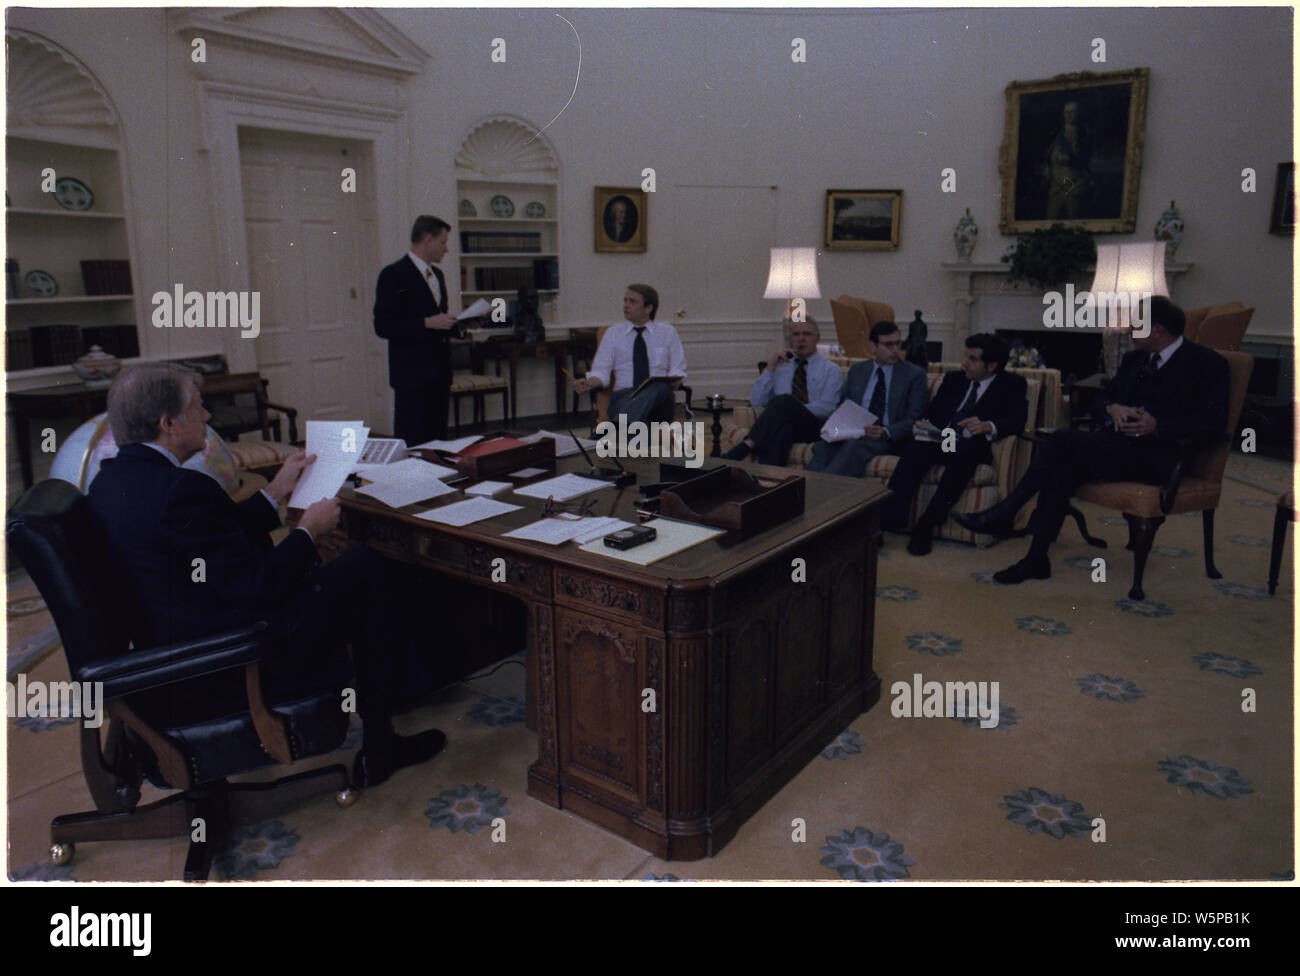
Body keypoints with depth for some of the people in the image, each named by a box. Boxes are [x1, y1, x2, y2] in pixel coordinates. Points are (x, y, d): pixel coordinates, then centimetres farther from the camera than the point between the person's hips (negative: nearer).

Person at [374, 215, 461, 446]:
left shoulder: (436, 275, 17)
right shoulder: (394, 275, -8)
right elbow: (383, 327, -14)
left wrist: (458, 324, 7)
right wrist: (427, 323, -19)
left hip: (439, 372, 8)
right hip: (412, 374, -8)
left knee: (437, 439, 9)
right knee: (411, 443, -5)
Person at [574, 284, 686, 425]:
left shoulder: (668, 331, 18)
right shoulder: (613, 333, 17)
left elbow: (678, 370, 14)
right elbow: (601, 371, 9)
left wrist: (675, 381, -10)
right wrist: (588, 384, -14)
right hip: (624, 396, 0)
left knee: (659, 387, -39)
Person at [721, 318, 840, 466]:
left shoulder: (830, 369, 12)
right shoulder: (780, 366, 22)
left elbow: (826, 408, -4)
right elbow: (756, 401, 11)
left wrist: (790, 410, -13)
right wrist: (770, 368, 0)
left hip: (811, 425, -2)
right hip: (781, 423, 2)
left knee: (784, 400, -34)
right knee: (783, 429, -38)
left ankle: (747, 445, -39)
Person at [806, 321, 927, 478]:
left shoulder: (914, 374, 6)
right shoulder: (857, 370, 18)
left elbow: (913, 420, -1)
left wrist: (885, 432, -20)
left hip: (887, 439, -3)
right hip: (853, 433, 3)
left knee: (854, 446, -37)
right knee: (823, 445, -31)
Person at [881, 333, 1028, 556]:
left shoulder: (1012, 384, 7)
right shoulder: (954, 378, 20)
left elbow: (1017, 420, -9)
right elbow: (932, 412, 18)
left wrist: (987, 426, -30)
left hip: (970, 448, -3)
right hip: (938, 441, 3)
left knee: (964, 452, -38)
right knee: (913, 451, -30)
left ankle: (926, 525, -33)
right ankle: (888, 520, -38)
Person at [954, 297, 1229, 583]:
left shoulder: (1207, 364, 0)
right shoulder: (1134, 359, 21)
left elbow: (1213, 423, -9)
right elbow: (1100, 401, 20)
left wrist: (1157, 426, -22)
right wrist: (1113, 409, -5)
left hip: (1157, 456, -7)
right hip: (1118, 446, 7)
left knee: (1064, 440, -26)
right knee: (1064, 467, -26)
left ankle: (1004, 514, -18)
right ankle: (1036, 558, -25)